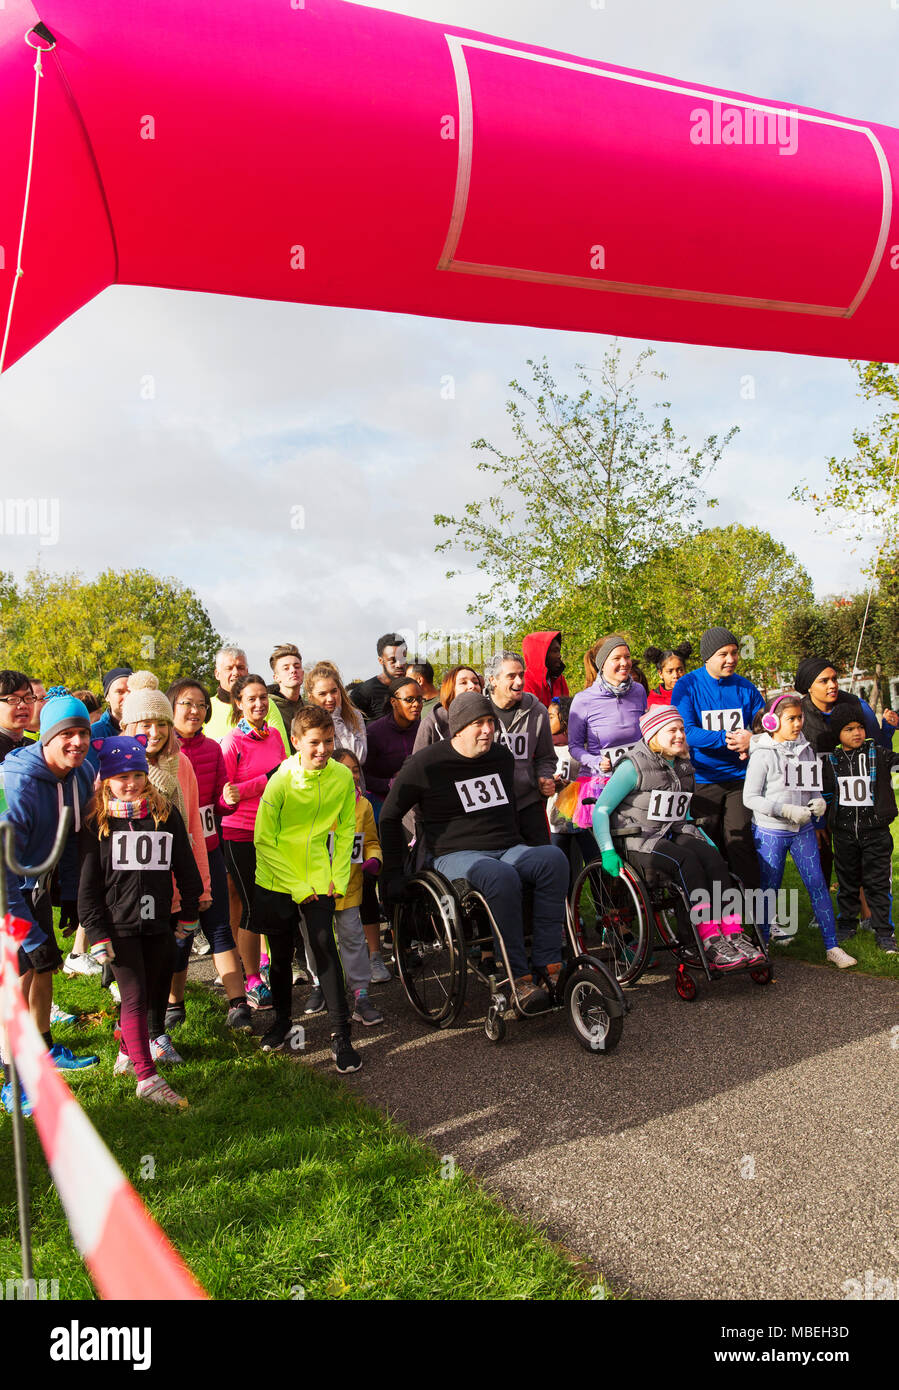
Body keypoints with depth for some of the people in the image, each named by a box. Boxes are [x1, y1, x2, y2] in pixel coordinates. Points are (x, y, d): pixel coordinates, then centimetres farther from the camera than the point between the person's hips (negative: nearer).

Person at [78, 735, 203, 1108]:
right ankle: (147, 1077, -2)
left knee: (155, 993, 13)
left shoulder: (166, 814, 3)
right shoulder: (97, 822, -3)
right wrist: (96, 933, -7)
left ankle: (129, 1053, 34)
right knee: (135, 997, -6)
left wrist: (188, 915, 12)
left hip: (159, 922, 4)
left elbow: (185, 868, 11)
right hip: (119, 926, -3)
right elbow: (87, 884, -3)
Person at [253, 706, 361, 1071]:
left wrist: (339, 879, -3)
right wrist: (296, 887, -12)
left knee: (325, 947, -9)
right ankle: (282, 1020, 35)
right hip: (277, 881, -1)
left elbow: (346, 830, 4)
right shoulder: (281, 780, -15)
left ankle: (341, 1034, -1)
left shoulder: (342, 777, -8)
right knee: (281, 953, 12)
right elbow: (264, 840, -11)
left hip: (319, 880, 1)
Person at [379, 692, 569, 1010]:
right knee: (502, 877, -39)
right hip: (457, 855, -5)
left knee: (554, 858, -28)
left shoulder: (502, 757, 13)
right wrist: (394, 873, 3)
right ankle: (517, 976, -31)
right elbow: (390, 816, 4)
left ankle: (546, 964, -27)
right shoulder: (426, 764, -2)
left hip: (508, 850, 5)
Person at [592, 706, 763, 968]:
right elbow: (600, 810, -8)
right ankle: (711, 944, -34)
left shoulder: (684, 768, 16)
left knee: (712, 857, -24)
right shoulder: (634, 766, -6)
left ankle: (733, 936, -27)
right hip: (636, 839, -6)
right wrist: (607, 850, -20)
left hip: (672, 836, 6)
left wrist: (706, 840, 14)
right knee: (687, 860, -32)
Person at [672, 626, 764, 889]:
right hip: (702, 781, -2)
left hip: (739, 779, 2)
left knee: (742, 845, -2)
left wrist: (752, 741, -14)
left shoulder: (745, 687, 7)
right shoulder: (687, 686, -3)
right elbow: (686, 732, -14)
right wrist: (729, 739, -23)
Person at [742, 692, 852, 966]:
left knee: (818, 884, 1)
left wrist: (819, 802, -6)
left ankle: (832, 946, 9)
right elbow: (750, 798, -13)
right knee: (768, 889, 4)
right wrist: (787, 810, -21)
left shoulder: (806, 749, 5)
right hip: (770, 831, -4)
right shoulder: (763, 754, -11)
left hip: (803, 830, 4)